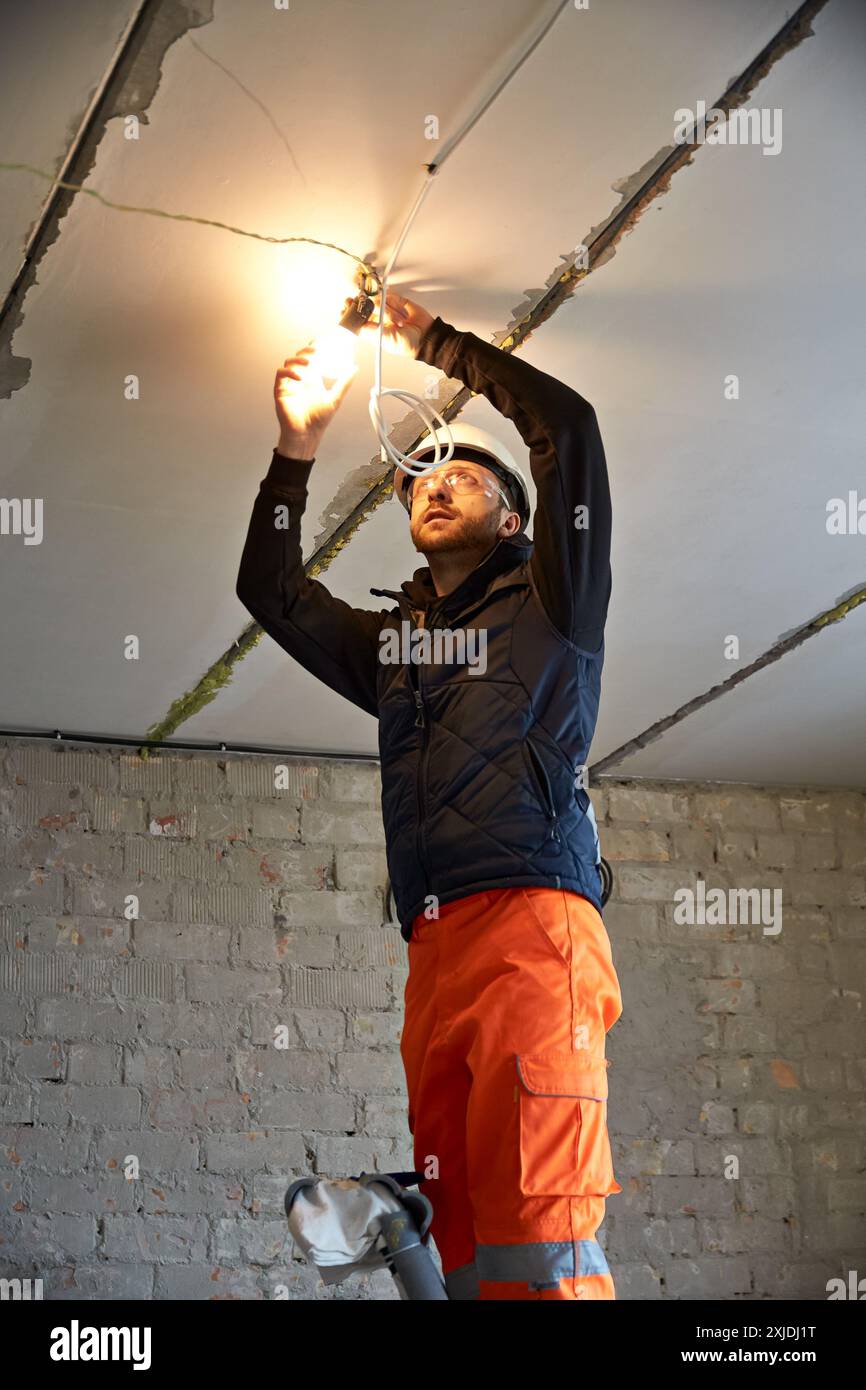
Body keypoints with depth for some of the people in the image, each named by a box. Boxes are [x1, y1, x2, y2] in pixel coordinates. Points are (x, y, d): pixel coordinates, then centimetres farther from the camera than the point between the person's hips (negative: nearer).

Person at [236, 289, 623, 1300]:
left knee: (539, 1230, -20)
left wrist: (435, 342, 15)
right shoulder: (392, 640, 30)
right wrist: (298, 443, 21)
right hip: (434, 944, 6)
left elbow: (567, 424, 6)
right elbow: (269, 588, 29)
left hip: (532, 922, -6)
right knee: (459, 1237, -3)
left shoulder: (547, 605, 14)